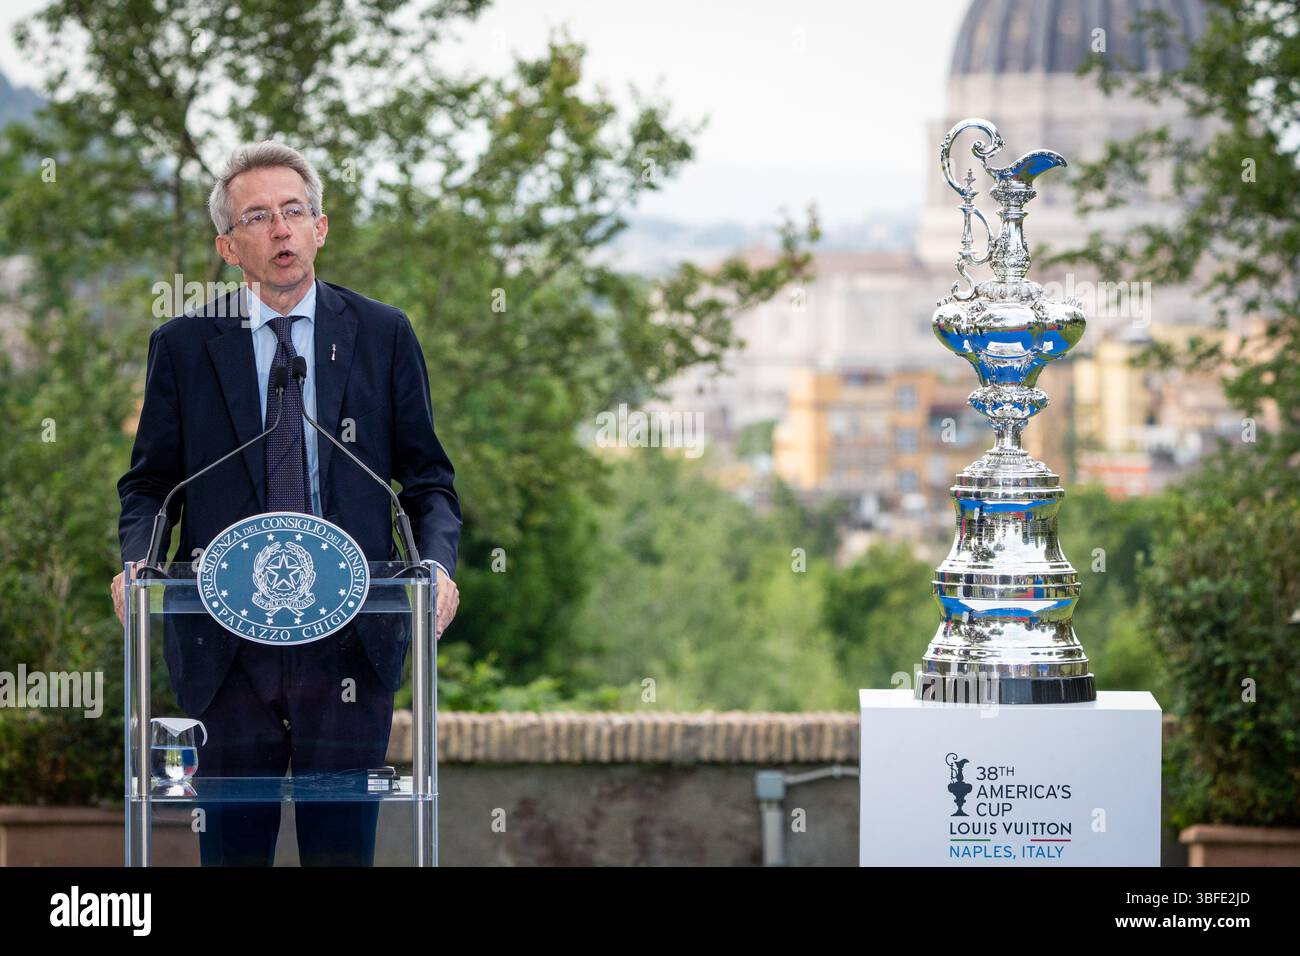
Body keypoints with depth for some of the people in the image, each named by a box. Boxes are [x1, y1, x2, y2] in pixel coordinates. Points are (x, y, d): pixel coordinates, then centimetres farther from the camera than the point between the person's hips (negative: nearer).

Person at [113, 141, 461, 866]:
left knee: (343, 848, 2)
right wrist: (136, 562, -9)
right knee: (232, 850, 5)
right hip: (226, 647, 0)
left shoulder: (383, 336, 7)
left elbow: (428, 478, 9)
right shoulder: (182, 346, 6)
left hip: (350, 642, 0)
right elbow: (149, 482, 11)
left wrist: (439, 564, -10)